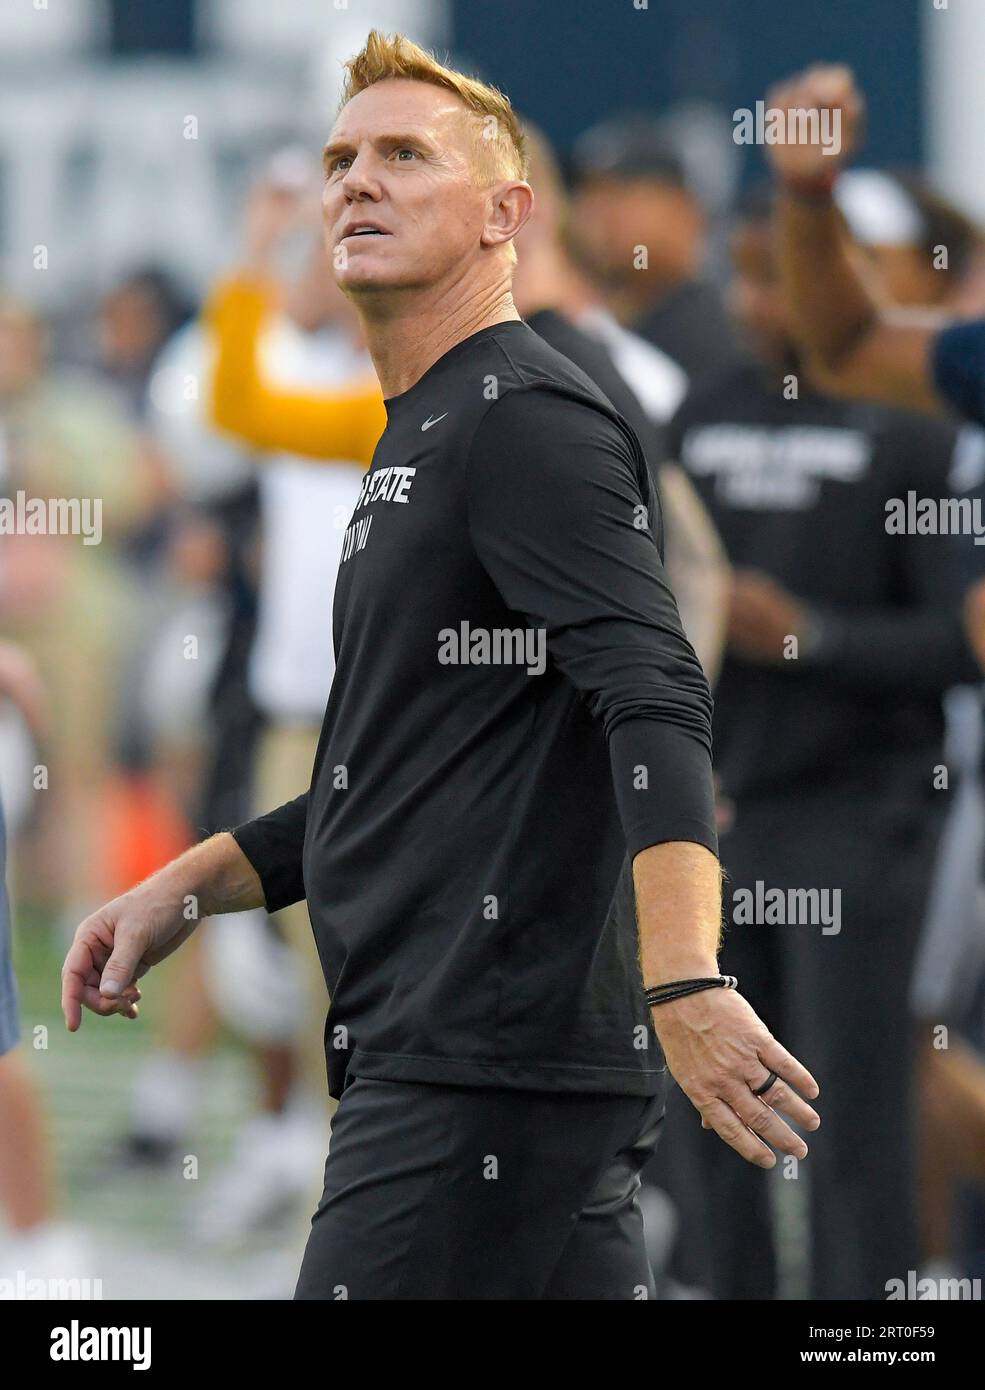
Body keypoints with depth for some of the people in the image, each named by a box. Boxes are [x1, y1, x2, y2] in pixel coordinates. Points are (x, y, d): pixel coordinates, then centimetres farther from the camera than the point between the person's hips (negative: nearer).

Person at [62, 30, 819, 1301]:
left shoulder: (522, 418, -10)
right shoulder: (415, 445, 23)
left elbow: (654, 700, -23)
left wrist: (685, 985, -35)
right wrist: (182, 894, 24)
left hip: (485, 1070, -10)